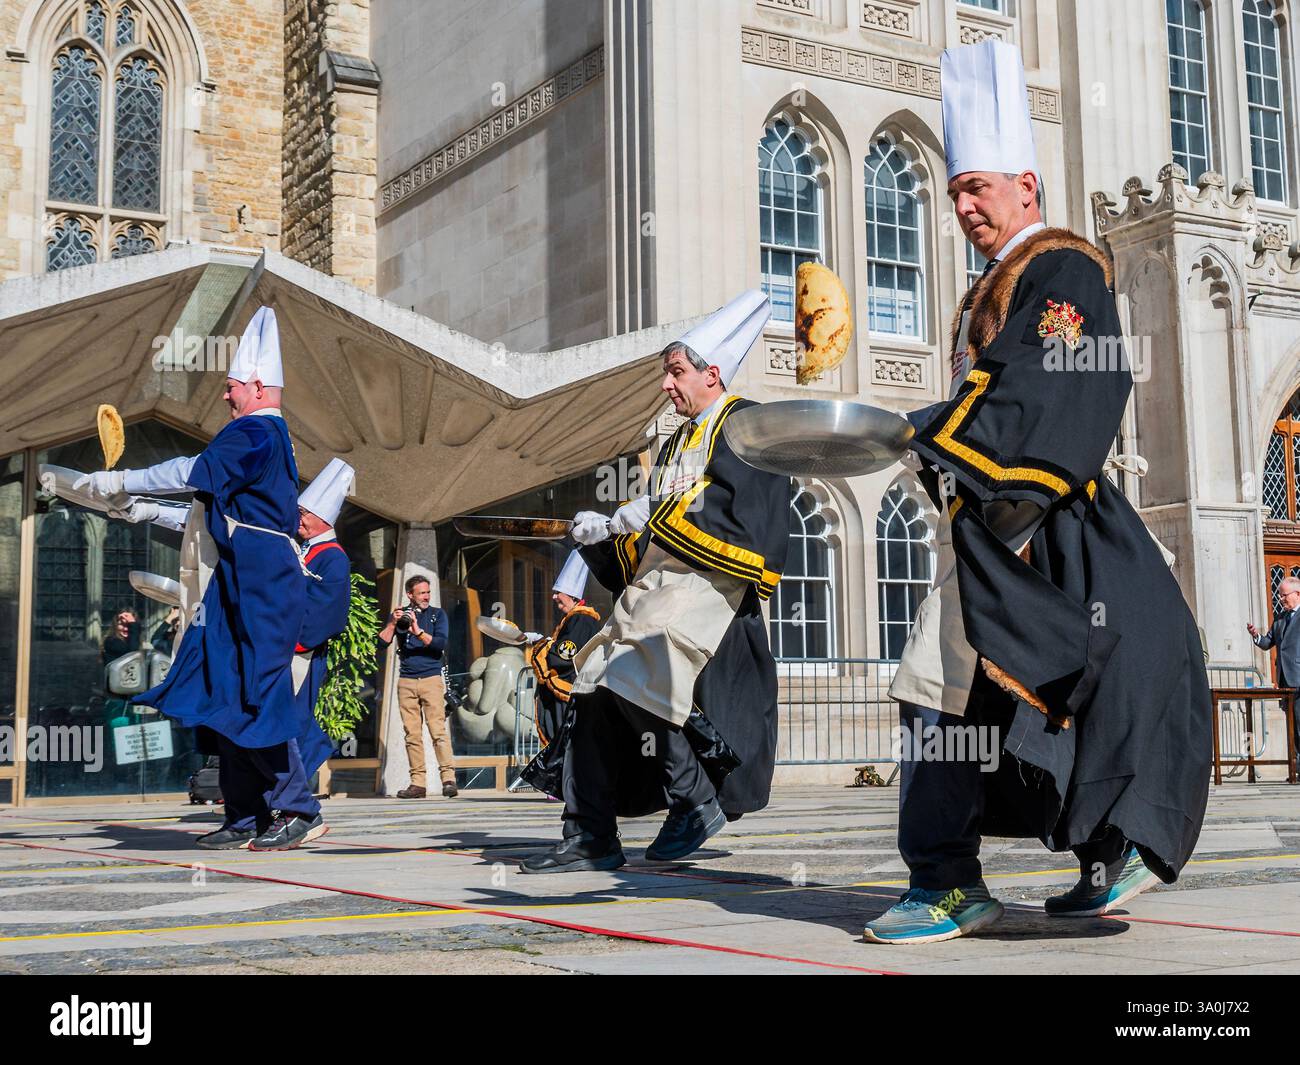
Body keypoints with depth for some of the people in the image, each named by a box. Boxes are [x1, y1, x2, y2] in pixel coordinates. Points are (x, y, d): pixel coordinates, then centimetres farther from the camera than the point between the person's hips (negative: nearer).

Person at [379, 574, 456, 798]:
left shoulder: (437, 614, 9)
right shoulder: (400, 614, 13)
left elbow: (440, 644, -5)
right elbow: (382, 642, 4)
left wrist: (418, 631, -17)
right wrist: (393, 623, -11)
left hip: (431, 679, -2)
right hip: (406, 681, 2)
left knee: (438, 730, -12)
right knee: (412, 734, 0)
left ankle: (448, 778, -15)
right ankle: (417, 783, 0)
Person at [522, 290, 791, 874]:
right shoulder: (676, 446, 28)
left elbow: (735, 508, -14)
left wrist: (654, 515, -15)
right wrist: (604, 534, 6)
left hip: (710, 583, -9)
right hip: (653, 585, 9)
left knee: (636, 678, -28)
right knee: (594, 689, -3)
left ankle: (697, 802, -12)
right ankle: (590, 836, 1)